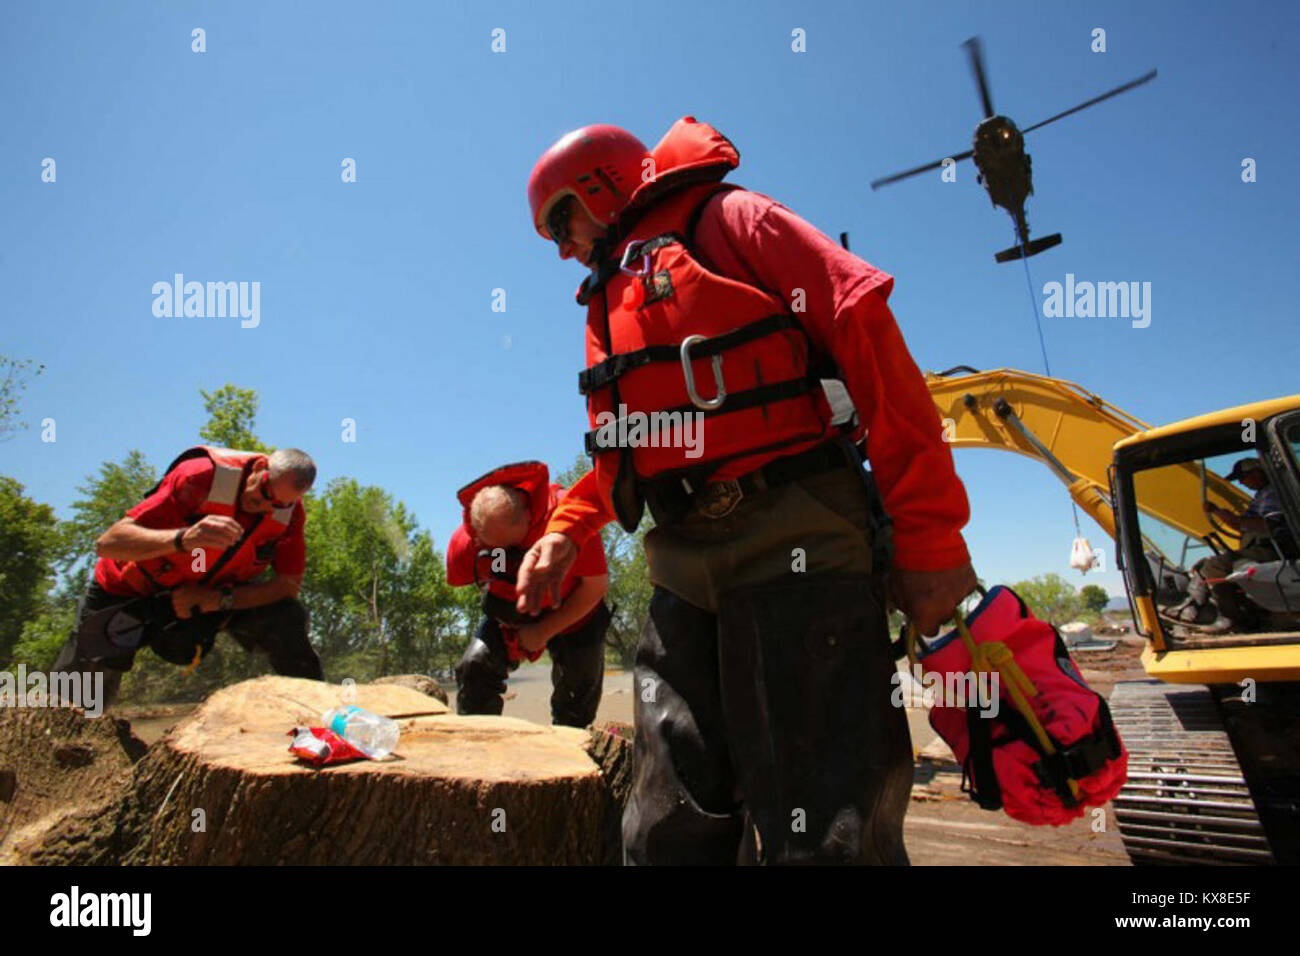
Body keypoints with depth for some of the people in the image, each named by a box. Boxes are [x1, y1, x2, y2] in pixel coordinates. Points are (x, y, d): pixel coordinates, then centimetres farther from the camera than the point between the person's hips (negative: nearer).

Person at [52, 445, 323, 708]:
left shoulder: (289, 509, -21)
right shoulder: (203, 476, -33)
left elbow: (290, 583, -18)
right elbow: (107, 544, -35)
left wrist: (219, 599, -30)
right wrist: (183, 538, -54)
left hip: (214, 591, 2)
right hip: (133, 589, -2)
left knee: (286, 618, -23)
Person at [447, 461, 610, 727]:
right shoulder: (464, 542, -28)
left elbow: (597, 585, -27)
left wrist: (545, 631, -25)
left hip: (575, 615, -2)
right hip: (510, 616, 2)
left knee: (575, 710, 2)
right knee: (474, 667, -18)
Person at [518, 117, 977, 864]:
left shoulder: (728, 220, 4)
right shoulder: (610, 302, 27)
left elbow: (864, 329, -8)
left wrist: (929, 530, -16)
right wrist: (567, 530, 12)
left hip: (795, 545, -7)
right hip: (684, 568, 8)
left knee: (816, 831, -5)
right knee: (673, 827, 11)